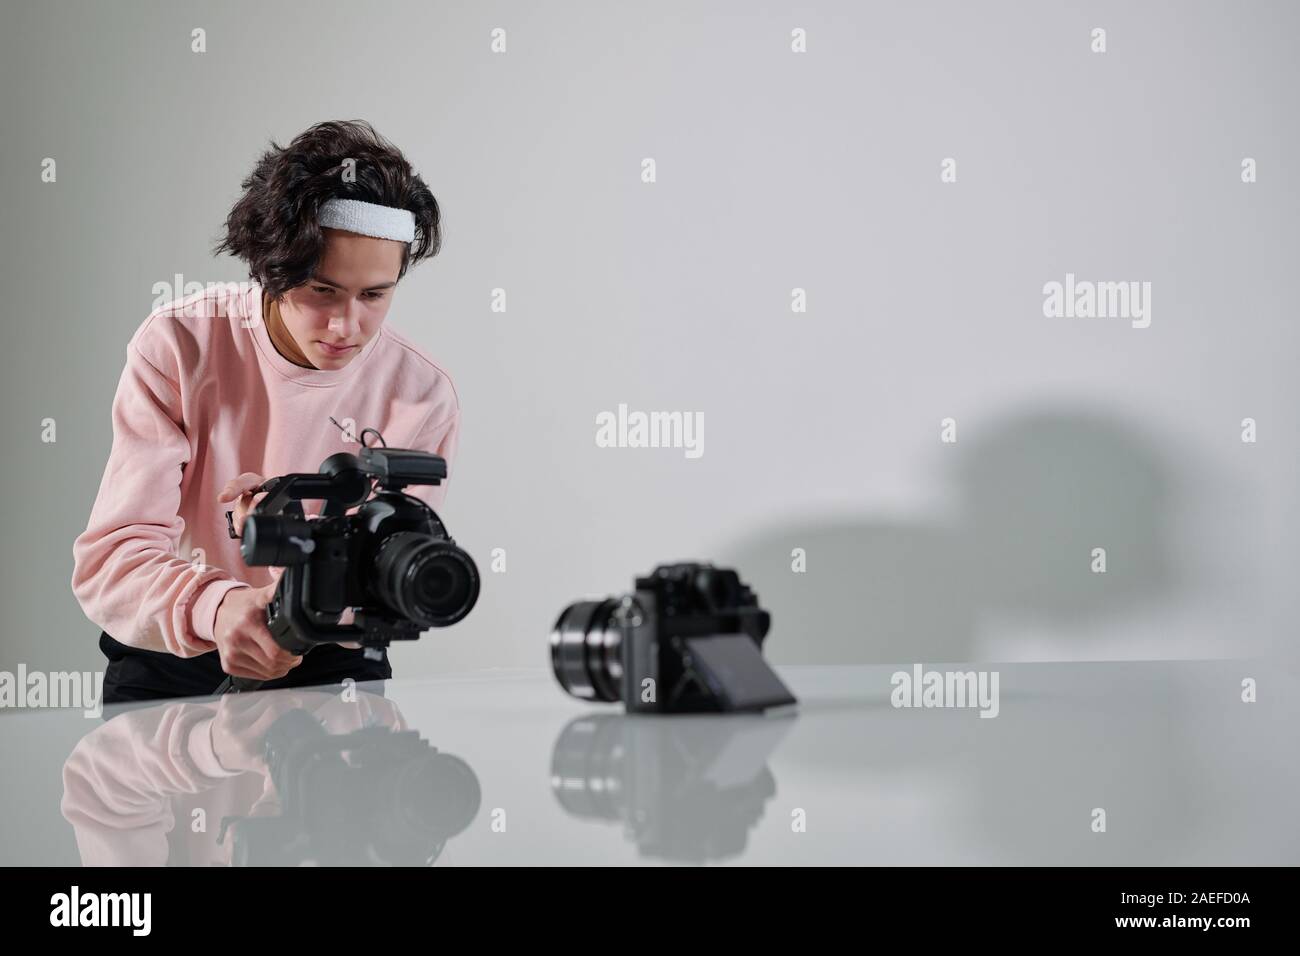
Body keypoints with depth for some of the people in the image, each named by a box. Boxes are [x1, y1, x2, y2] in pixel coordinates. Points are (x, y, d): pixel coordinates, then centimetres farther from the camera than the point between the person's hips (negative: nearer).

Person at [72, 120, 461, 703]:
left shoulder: (423, 399, -11)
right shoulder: (178, 347, -13)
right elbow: (111, 558, -22)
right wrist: (217, 608, -44)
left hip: (328, 661, 2)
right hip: (173, 653, -1)